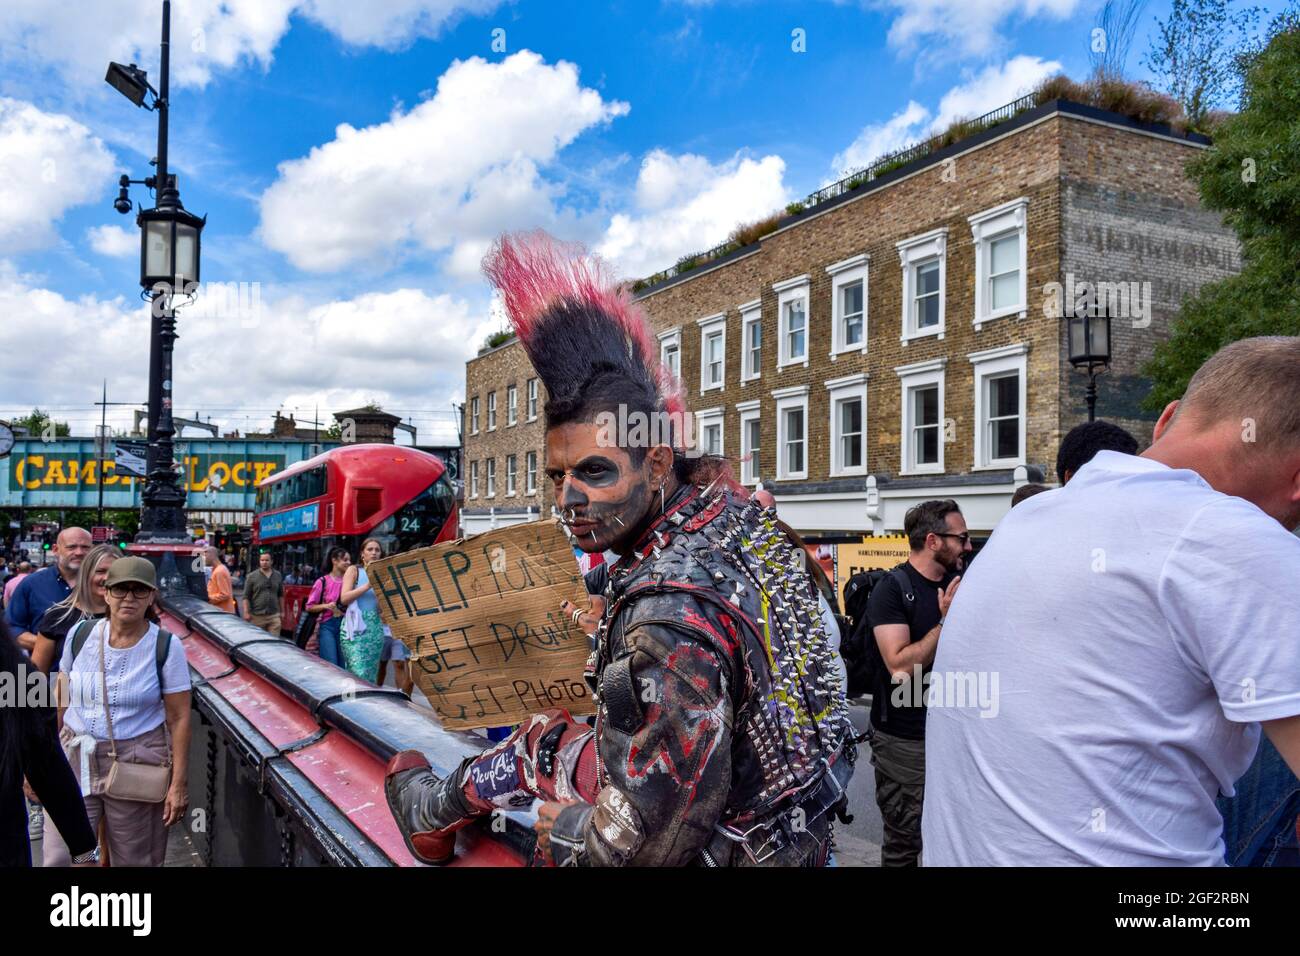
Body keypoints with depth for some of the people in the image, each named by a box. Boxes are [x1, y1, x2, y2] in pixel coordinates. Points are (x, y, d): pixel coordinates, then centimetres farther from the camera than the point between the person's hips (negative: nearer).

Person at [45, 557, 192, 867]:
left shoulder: (166, 646, -9)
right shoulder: (80, 634, -1)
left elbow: (179, 718, -8)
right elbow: (63, 700, 10)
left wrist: (179, 783, -11)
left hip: (136, 766, -2)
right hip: (74, 760, 3)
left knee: (134, 861, 8)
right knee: (57, 858, 0)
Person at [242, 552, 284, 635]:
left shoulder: (278, 576, 11)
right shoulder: (252, 577, 2)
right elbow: (246, 597, 0)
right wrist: (246, 613, -8)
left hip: (274, 615, 2)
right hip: (257, 616, -2)